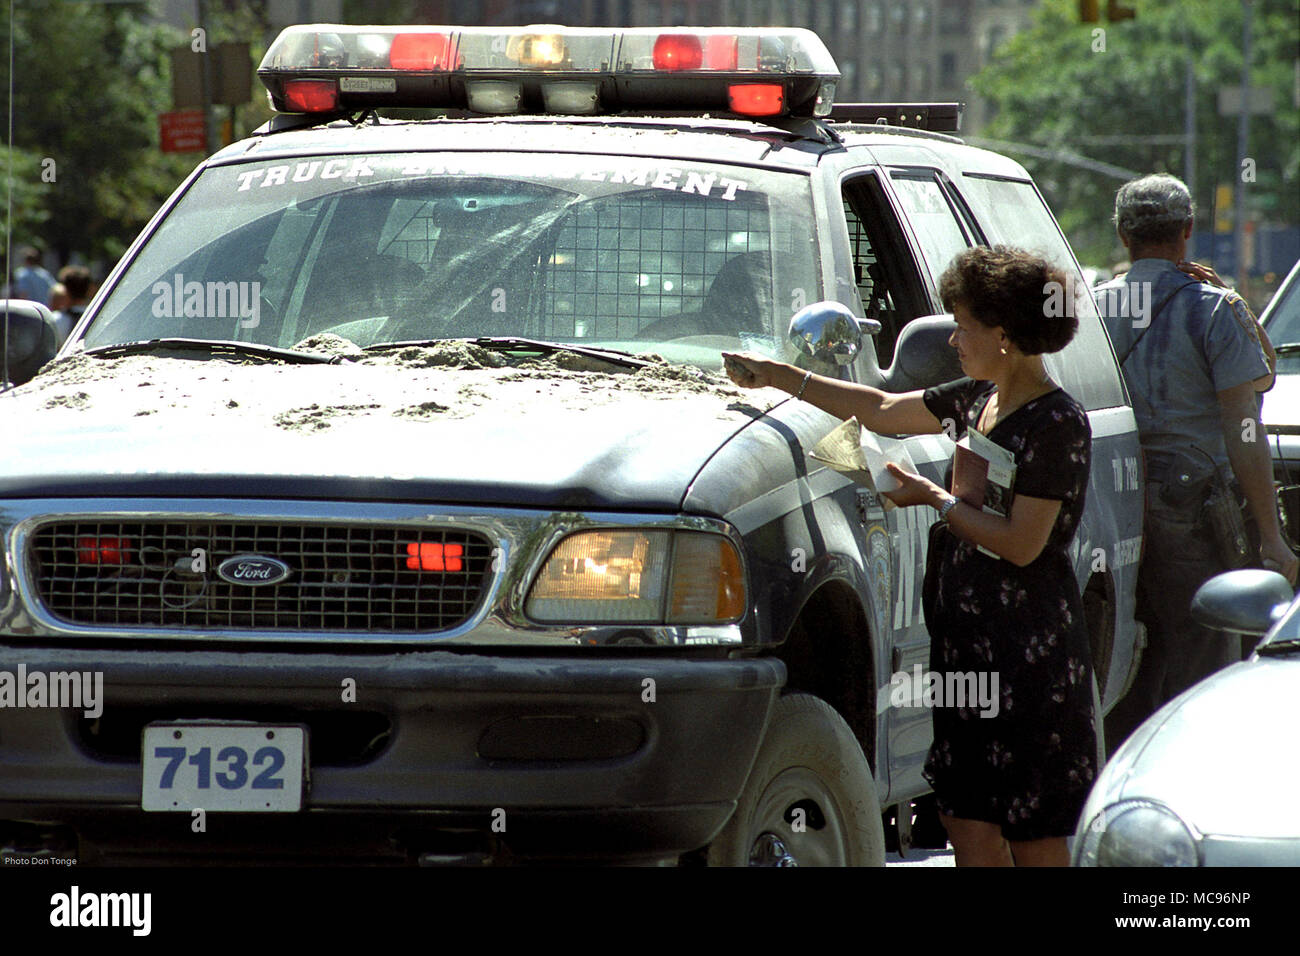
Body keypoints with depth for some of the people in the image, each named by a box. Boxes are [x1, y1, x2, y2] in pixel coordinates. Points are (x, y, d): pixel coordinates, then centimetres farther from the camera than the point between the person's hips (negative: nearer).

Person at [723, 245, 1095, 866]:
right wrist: (776, 376, 24)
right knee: (967, 820, 6)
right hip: (965, 639, 8)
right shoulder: (975, 401, 11)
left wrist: (935, 500, -10)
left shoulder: (1058, 424, -14)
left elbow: (1022, 543, -18)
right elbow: (883, 410, 23)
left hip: (1033, 651, -8)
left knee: (1034, 834, -4)